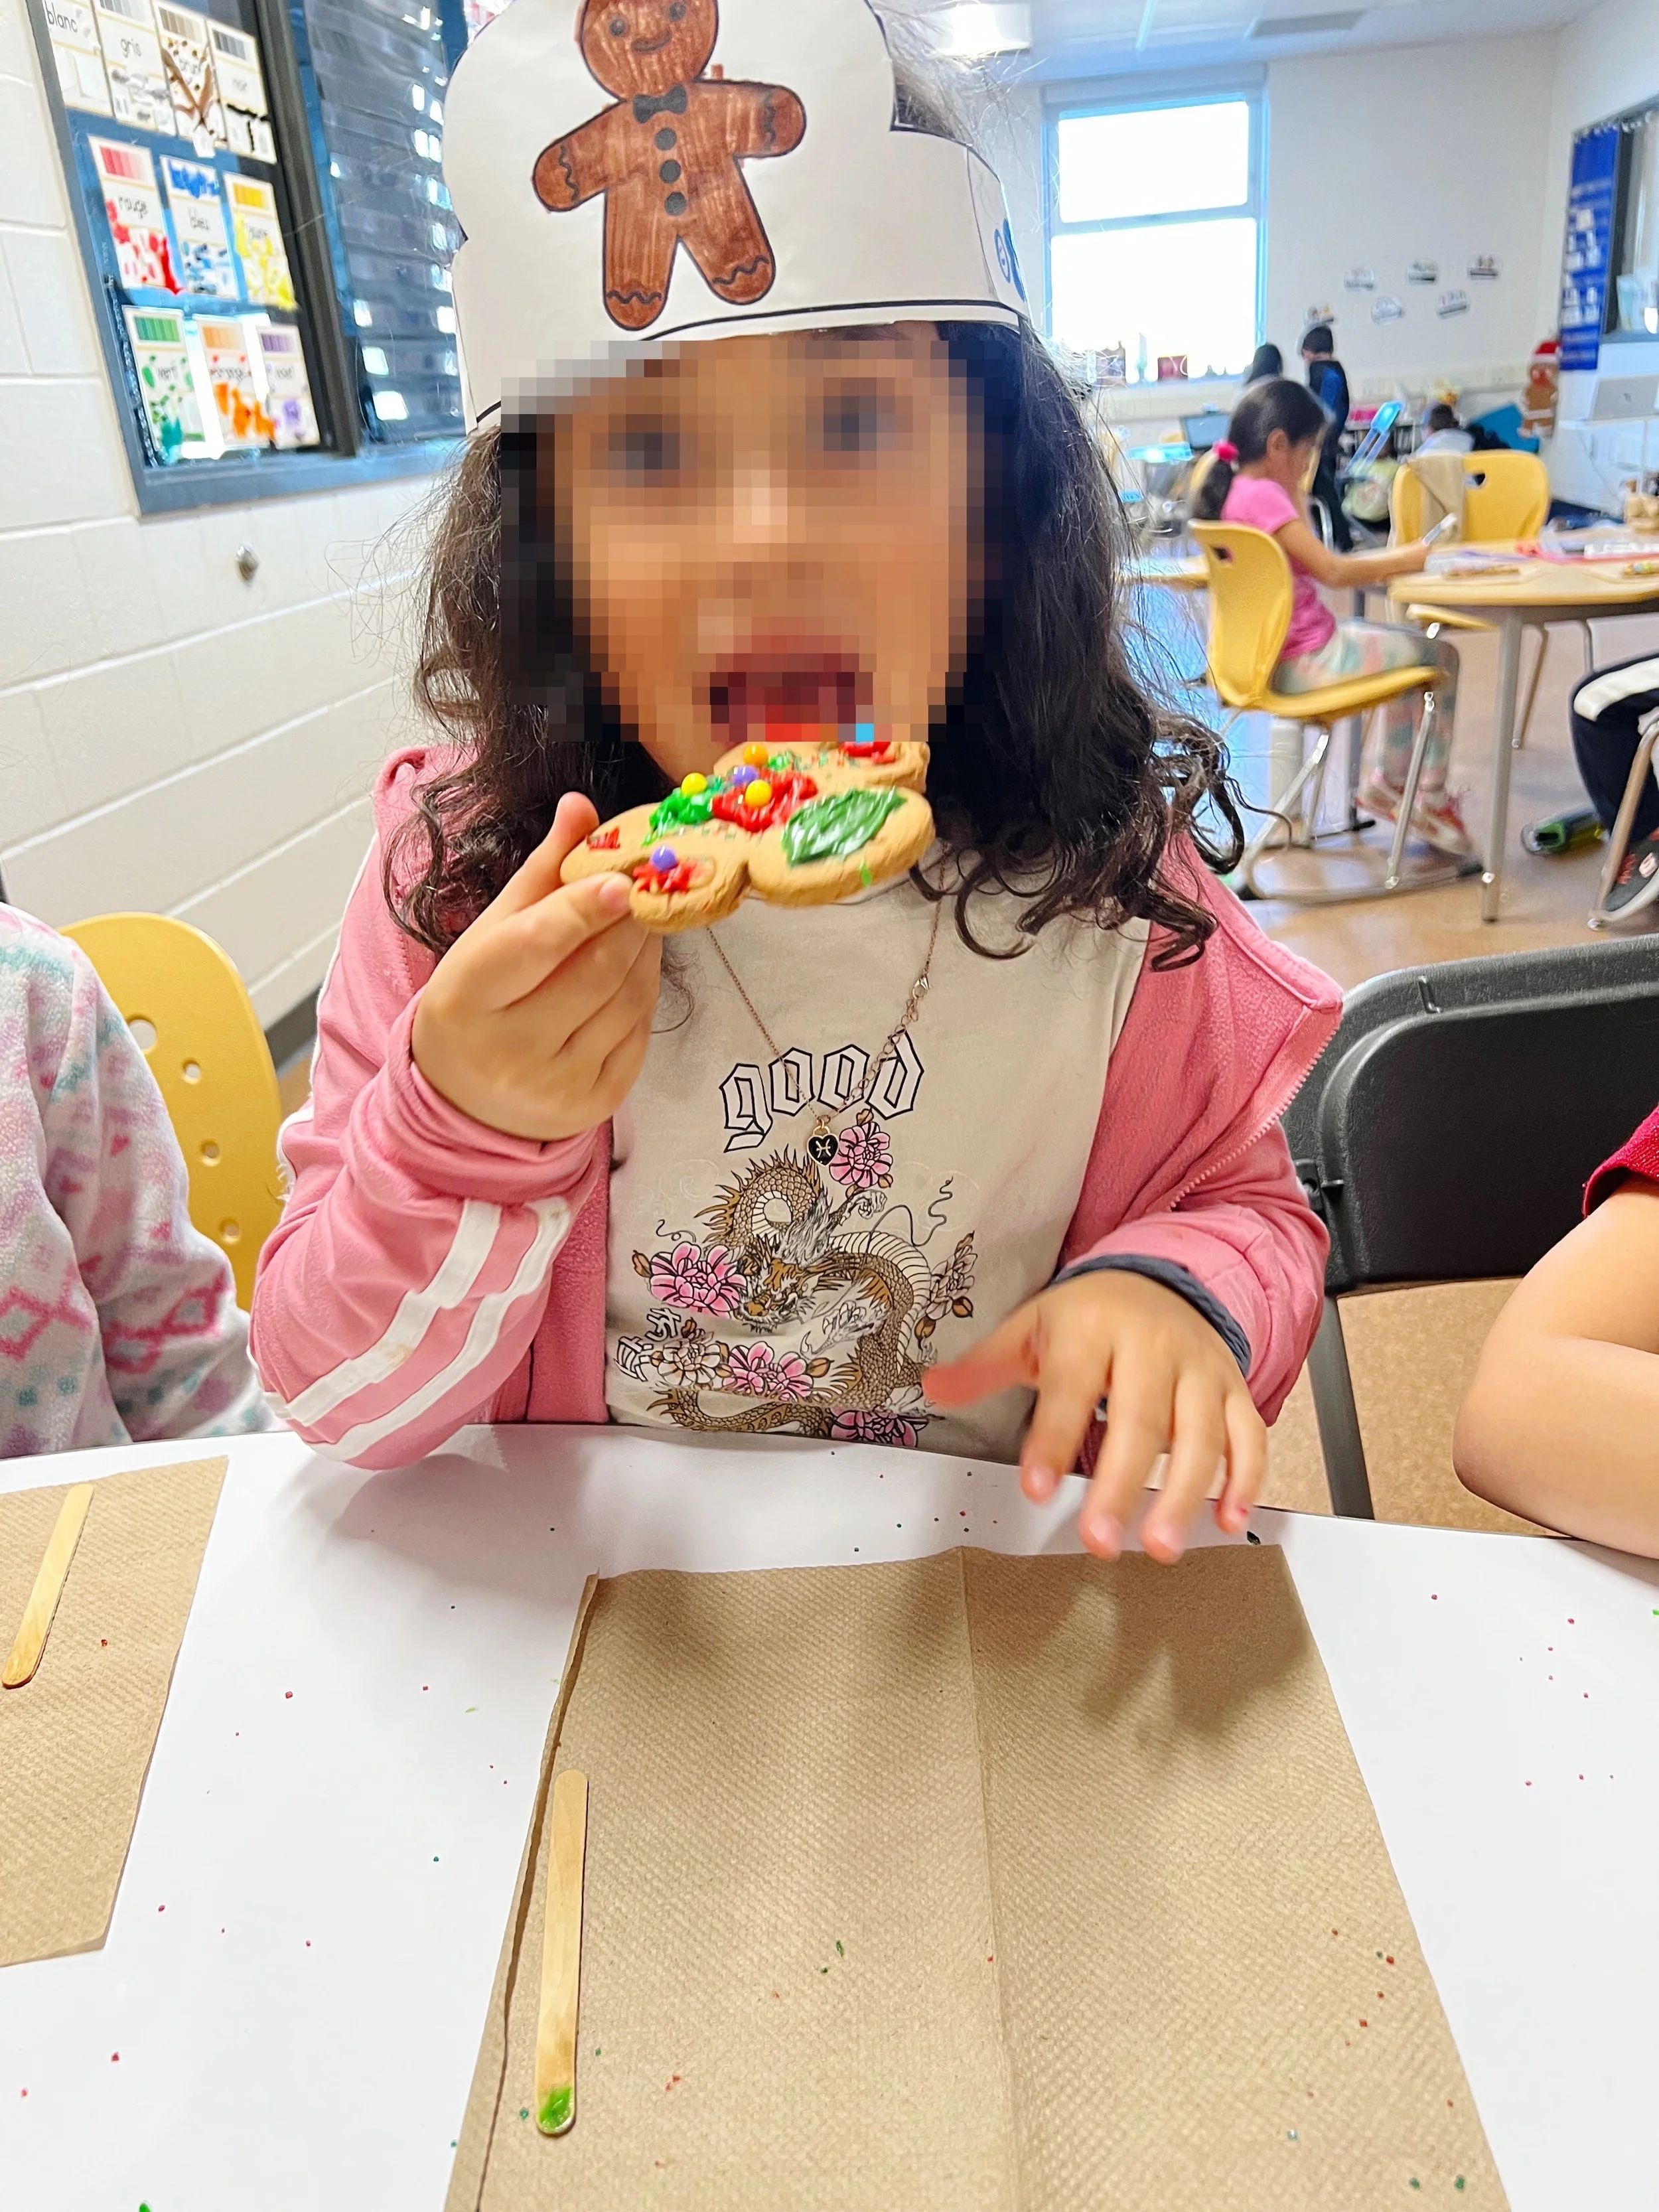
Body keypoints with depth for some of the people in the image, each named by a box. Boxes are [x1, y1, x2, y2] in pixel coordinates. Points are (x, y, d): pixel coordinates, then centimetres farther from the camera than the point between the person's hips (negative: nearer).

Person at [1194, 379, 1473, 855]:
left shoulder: (1233, 490, 9)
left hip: (1279, 652, 10)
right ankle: (1431, 800, 16)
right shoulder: (1263, 495, -21)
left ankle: (1388, 781, 30)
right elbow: (1333, 571, -25)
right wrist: (1409, 558, -16)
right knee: (1441, 657, 5)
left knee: (1413, 645, 26)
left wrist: (1294, 494, 9)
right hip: (1304, 662, -10)